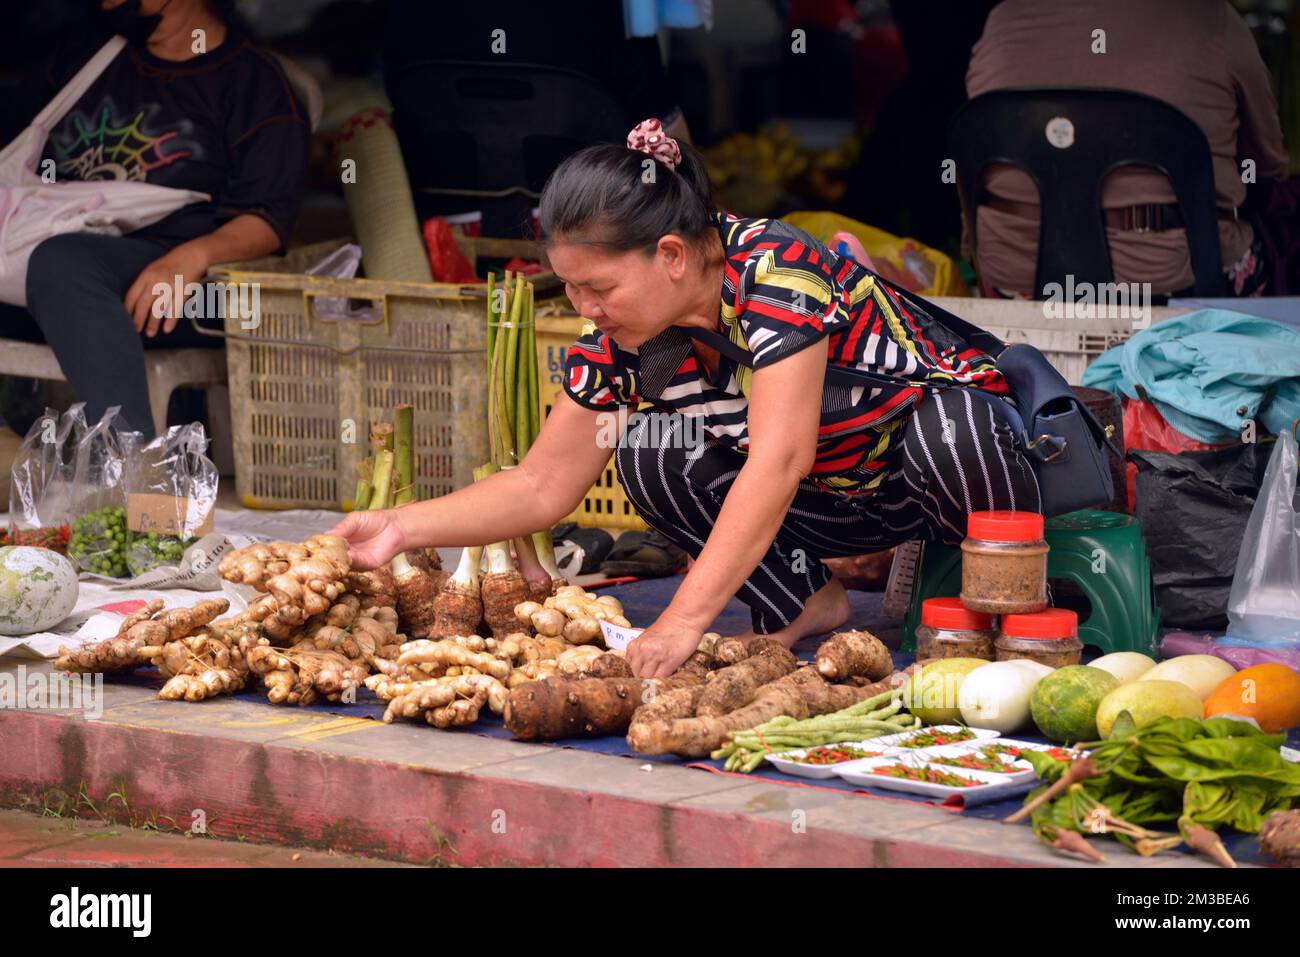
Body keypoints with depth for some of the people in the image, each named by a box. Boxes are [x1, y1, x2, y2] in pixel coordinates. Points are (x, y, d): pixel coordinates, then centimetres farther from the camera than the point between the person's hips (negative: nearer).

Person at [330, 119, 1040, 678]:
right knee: (648, 458, -13)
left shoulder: (775, 269, -31)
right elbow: (543, 486, -3)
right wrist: (402, 528, -18)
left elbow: (778, 463, -40)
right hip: (842, 499, 7)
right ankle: (806, 604, 4)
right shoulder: (618, 338, -10)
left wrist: (683, 620, -45)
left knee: (946, 431, -41)